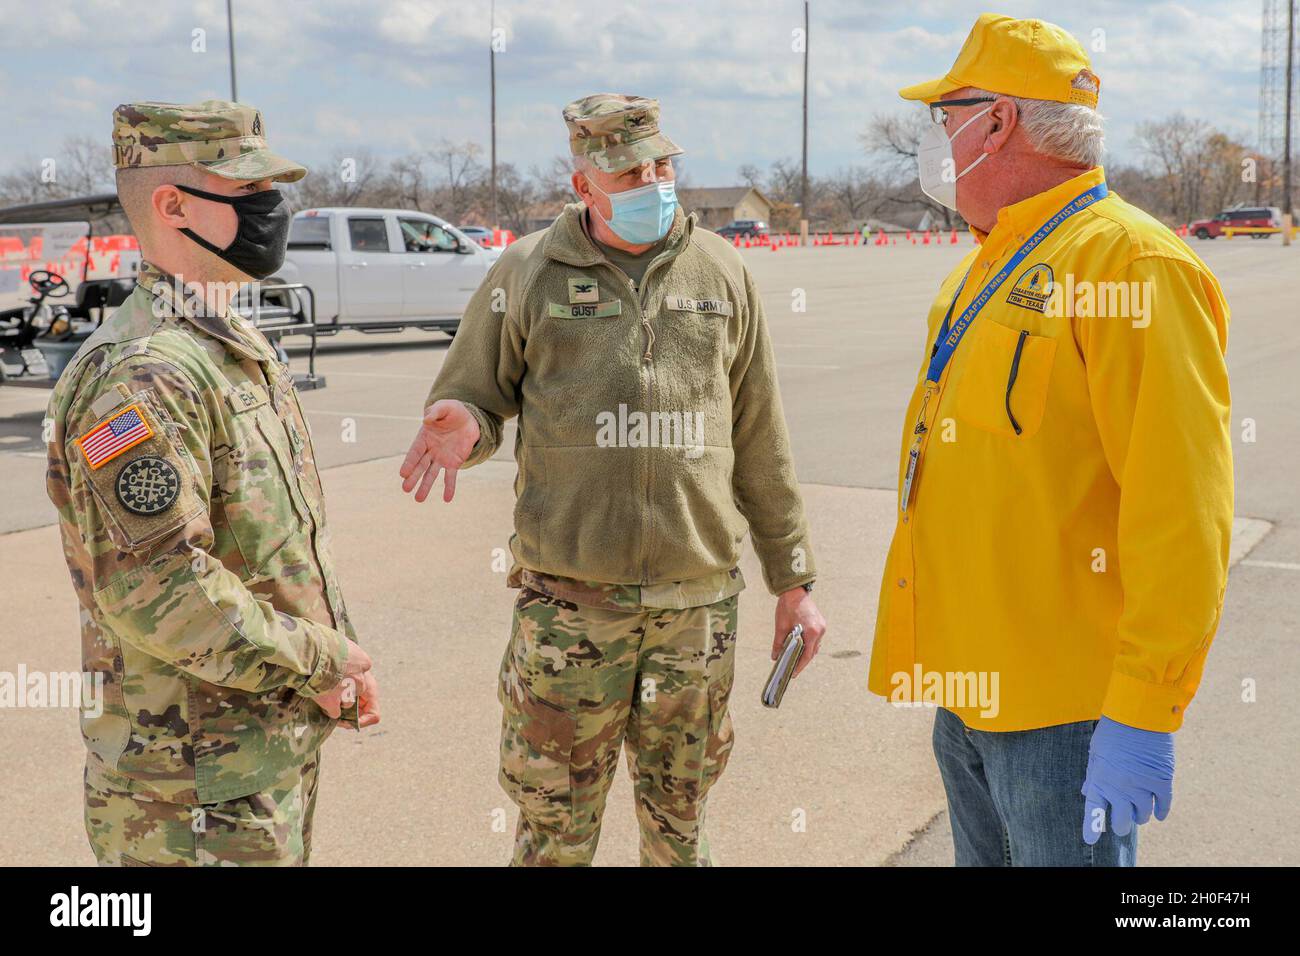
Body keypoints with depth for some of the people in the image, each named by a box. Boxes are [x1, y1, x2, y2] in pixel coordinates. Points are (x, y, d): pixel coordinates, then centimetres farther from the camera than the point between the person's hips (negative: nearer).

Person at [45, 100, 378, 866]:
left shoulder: (240, 350, 11)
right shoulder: (139, 378, -22)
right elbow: (153, 590, -28)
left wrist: (341, 656, 7)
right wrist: (316, 663, -18)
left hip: (284, 739, 9)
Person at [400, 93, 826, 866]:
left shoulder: (722, 273, 7)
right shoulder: (528, 274, 2)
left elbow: (762, 445, 10)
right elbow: (473, 398, 8)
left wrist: (795, 581, 10)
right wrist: (461, 426, -18)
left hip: (699, 599, 2)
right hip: (569, 600, -1)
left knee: (680, 826, 14)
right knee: (556, 831, 6)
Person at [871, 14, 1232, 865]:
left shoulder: (1129, 262, -16)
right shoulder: (987, 270, 13)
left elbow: (1180, 510, -21)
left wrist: (1143, 713, -22)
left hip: (1061, 704, -9)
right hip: (969, 688, 9)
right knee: (984, 853, 20)